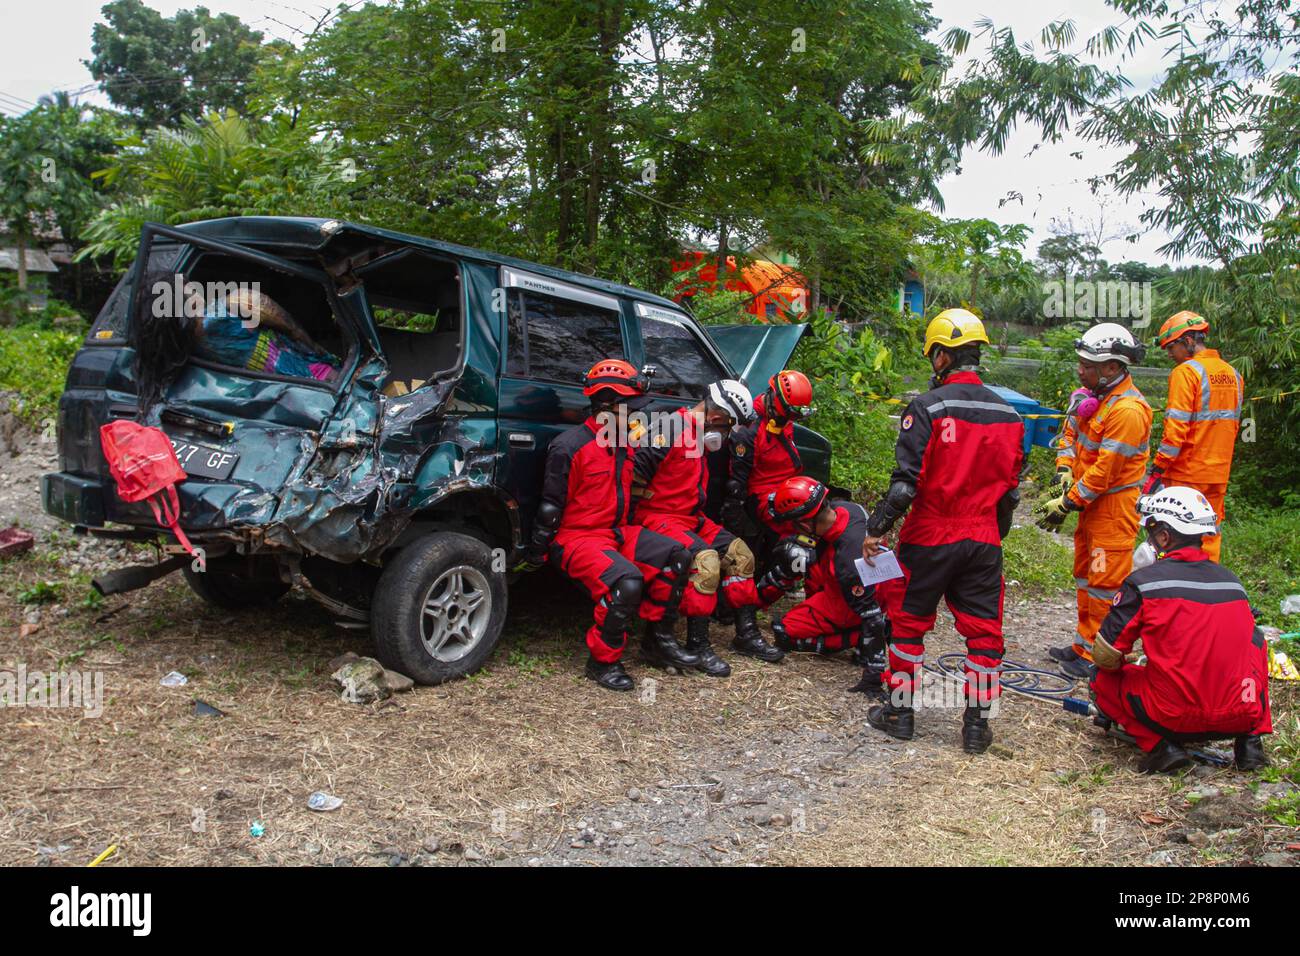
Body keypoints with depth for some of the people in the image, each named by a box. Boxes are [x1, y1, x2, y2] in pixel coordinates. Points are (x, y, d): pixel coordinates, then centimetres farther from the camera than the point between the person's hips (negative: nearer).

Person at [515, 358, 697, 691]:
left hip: (617, 532, 8)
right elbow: (551, 505, -11)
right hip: (576, 538, -8)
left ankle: (660, 636, 6)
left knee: (677, 557, -8)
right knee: (626, 582, -32)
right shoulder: (570, 446, -13)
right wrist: (535, 557, -8)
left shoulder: (626, 443, 11)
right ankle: (603, 661, -13)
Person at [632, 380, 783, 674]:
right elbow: (637, 470, -21)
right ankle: (697, 646, -21)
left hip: (690, 518, 10)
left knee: (740, 553, 4)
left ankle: (747, 634, 11)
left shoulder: (702, 437, 16)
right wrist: (639, 518, -18)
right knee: (706, 560, -29)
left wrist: (698, 516, 16)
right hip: (658, 516, -10)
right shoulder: (671, 428, -16)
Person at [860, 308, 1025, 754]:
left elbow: (906, 479, -18)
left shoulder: (927, 407, -13)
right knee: (984, 630, 11)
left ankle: (900, 711, 20)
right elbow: (1011, 487, 12)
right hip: (983, 541, 4)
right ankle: (978, 723, 16)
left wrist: (876, 529, -11)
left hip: (929, 538, -4)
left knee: (908, 622, 12)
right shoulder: (1008, 414, 5)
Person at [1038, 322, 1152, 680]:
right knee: (1085, 575, 17)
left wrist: (1066, 503, -18)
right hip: (1092, 502, 10)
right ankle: (1084, 644, 30)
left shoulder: (1128, 410, -23)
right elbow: (1073, 436, 14)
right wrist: (1065, 474, -4)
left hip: (1114, 506, -10)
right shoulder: (1095, 395, 7)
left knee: (1105, 583, -2)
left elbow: (1104, 472, -24)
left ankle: (1098, 658, 8)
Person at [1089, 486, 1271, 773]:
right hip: (1241, 716, 5)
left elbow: (1105, 657, -6)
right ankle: (1250, 740, 18)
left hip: (1176, 718, -5)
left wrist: (1124, 662, 19)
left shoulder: (1144, 581, -8)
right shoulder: (1232, 580, 8)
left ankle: (1158, 745, -3)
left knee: (1103, 680, 17)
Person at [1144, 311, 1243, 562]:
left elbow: (1176, 428, -18)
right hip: (1219, 474, 8)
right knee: (1209, 535, 14)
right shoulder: (1232, 374, 12)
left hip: (1186, 475, -7)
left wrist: (1157, 470, -15)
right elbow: (1233, 424, 17)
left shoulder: (1186, 372, -13)